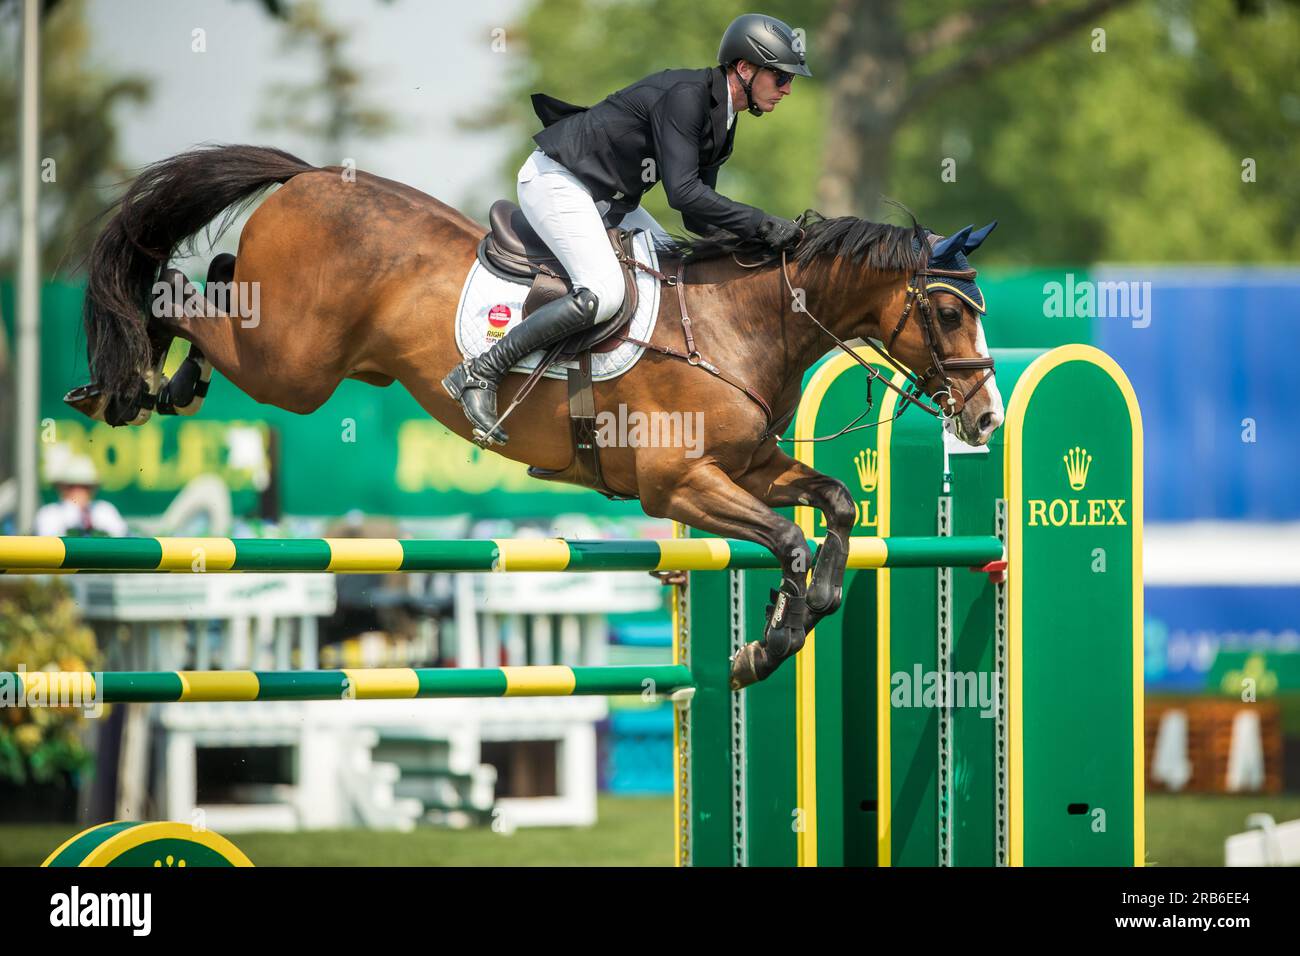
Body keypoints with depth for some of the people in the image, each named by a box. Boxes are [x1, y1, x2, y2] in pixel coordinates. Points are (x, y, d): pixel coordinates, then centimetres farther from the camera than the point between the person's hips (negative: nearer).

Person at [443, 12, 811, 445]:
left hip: (605, 197, 11)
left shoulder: (721, 124, 10)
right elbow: (683, 193, -30)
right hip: (556, 180, -11)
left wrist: (755, 240, -4)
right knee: (603, 293, -26)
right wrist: (763, 225, -28)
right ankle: (479, 374, -23)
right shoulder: (685, 95, -22)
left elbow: (697, 217, 12)